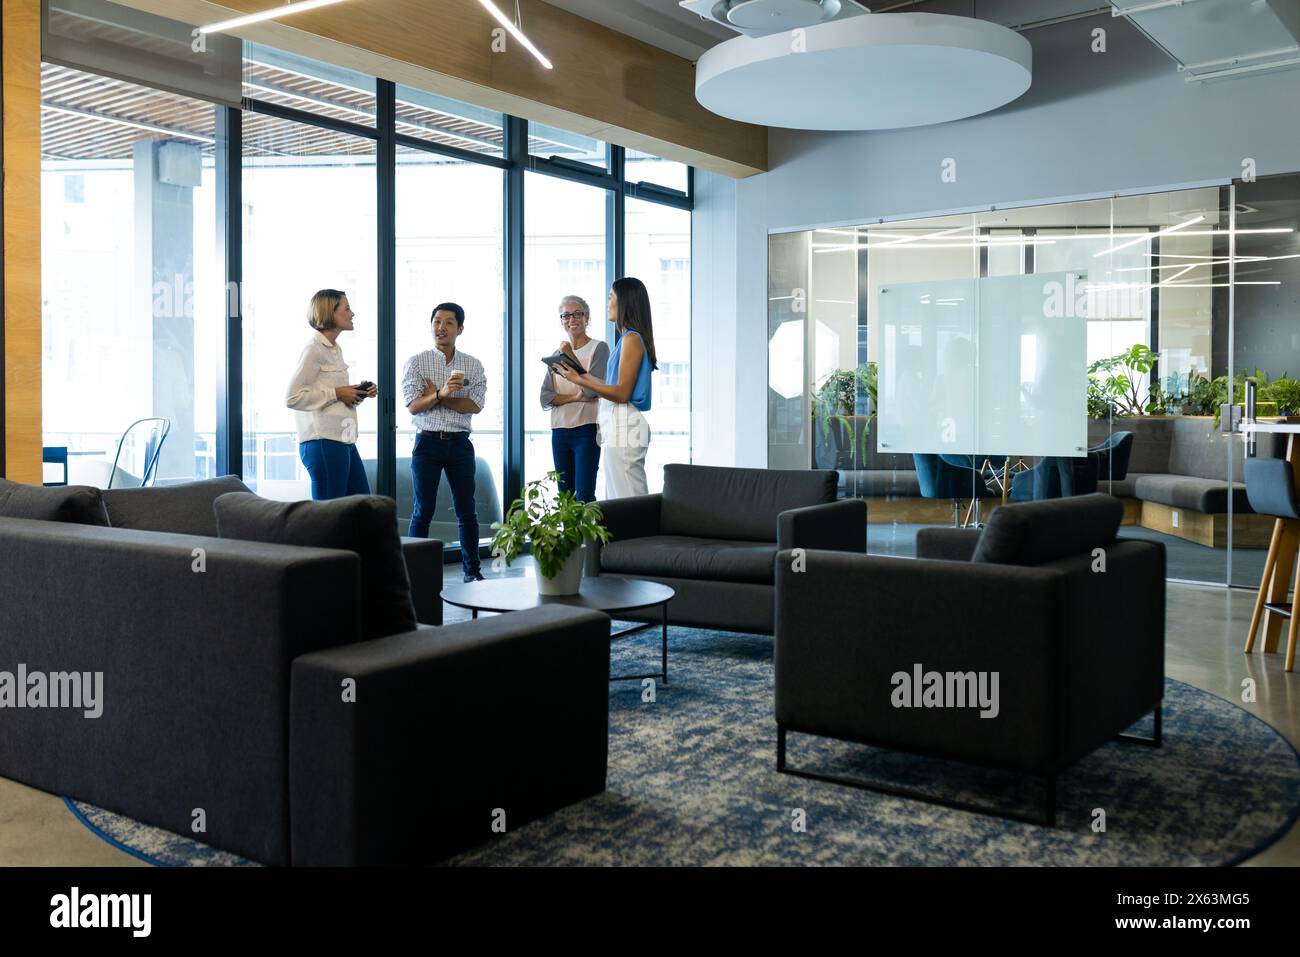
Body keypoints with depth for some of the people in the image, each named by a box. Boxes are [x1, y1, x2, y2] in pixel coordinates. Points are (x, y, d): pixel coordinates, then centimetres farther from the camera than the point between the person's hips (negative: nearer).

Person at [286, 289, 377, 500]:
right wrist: (336, 394, -15)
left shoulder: (336, 350, 17)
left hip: (344, 440, 9)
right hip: (323, 441, -9)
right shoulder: (314, 350, -10)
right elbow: (292, 397, -16)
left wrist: (359, 393, 8)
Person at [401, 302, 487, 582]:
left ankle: (472, 569, 17)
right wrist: (441, 393, -26)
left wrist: (438, 397, -12)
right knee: (423, 511, 1)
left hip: (460, 443, 2)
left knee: (466, 511, 7)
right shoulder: (416, 362, 1)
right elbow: (413, 407, -9)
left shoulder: (473, 365, 6)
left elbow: (475, 406, -6)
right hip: (428, 443, -2)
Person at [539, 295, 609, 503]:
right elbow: (545, 398, 6)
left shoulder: (599, 348, 0)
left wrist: (571, 357, -9)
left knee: (584, 495, -13)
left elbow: (592, 390, -12)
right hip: (559, 430, 6)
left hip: (586, 428, -5)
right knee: (565, 496, 6)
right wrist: (575, 397, -10)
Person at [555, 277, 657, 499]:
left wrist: (579, 381, -13)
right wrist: (588, 378, 23)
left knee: (625, 503, -8)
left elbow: (622, 393, -15)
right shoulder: (631, 337, 18)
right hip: (619, 424, 10)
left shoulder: (632, 338, -11)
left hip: (624, 425, -10)